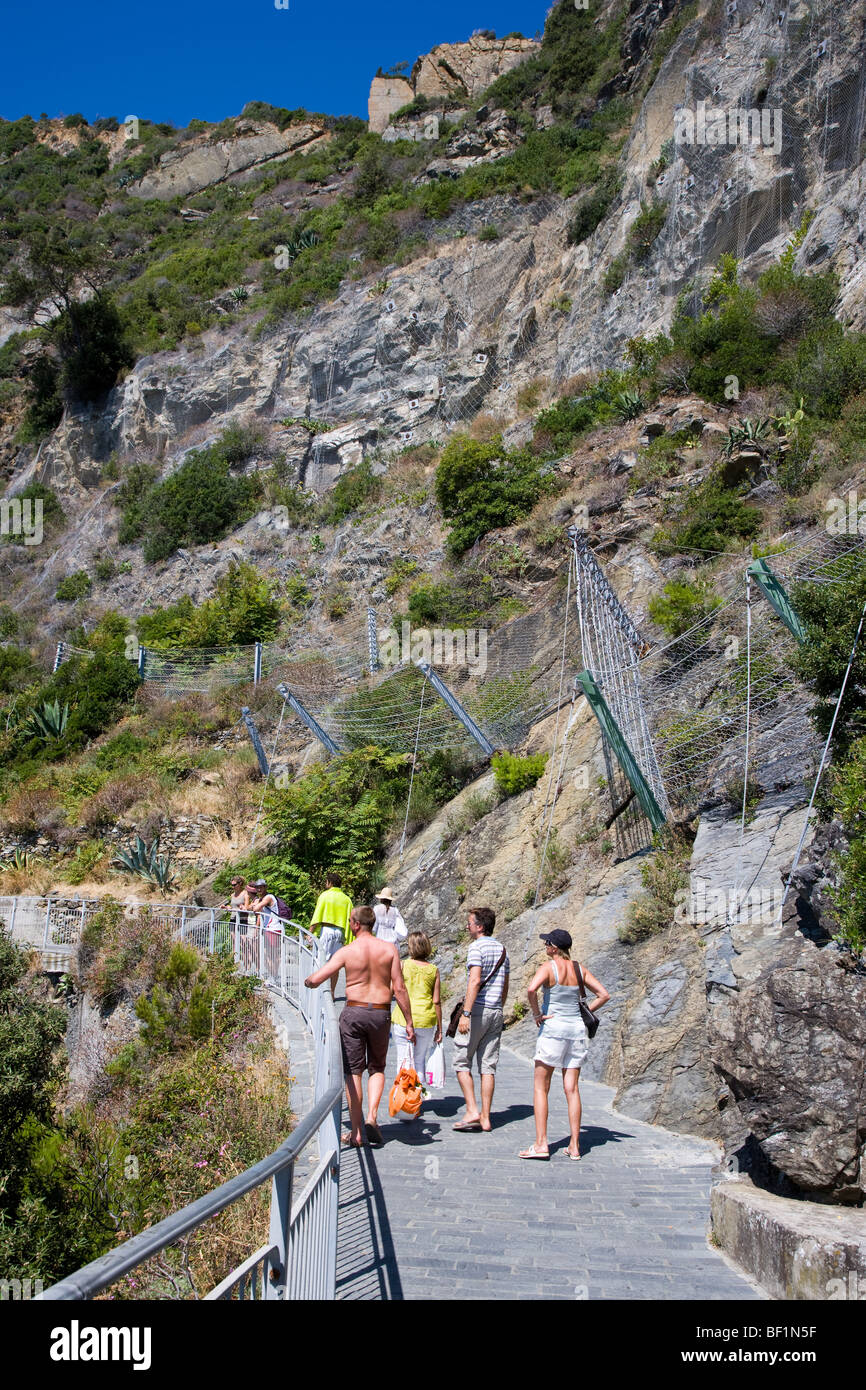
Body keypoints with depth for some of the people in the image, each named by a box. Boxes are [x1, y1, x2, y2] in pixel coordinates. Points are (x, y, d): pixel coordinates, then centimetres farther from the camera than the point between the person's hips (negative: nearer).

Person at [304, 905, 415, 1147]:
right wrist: (409, 1021, 4)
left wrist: (307, 980, 17)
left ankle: (356, 1132, 7)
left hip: (354, 1012, -2)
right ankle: (372, 1117, 0)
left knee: (353, 1072, 7)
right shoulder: (389, 949, -1)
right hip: (381, 1013, 2)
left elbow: (314, 980, -8)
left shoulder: (346, 952, -6)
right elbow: (399, 988, -2)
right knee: (377, 1068, 20)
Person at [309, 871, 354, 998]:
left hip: (326, 930, -4)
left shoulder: (325, 895, -2)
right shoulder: (346, 899, 9)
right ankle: (332, 993, 11)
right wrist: (347, 940, 8)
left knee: (322, 963, -2)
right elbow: (349, 920, 6)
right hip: (339, 932, 4)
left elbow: (317, 916, -6)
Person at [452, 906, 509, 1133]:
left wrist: (465, 1014, -22)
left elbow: (475, 982, -21)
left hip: (477, 1010, -7)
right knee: (488, 1066, 7)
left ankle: (472, 1111, -6)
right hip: (496, 1012, 7)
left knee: (462, 1062, 3)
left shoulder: (477, 947, -11)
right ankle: (485, 1118, 7)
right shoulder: (501, 949, 14)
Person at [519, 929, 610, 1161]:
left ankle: (541, 1144, -2)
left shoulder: (549, 966, -9)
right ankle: (574, 1146, 7)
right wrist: (584, 1012, 11)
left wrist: (536, 1014, -13)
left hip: (553, 1028, -5)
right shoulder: (579, 969, 7)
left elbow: (532, 988, -27)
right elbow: (604, 995, 9)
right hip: (577, 1029, 5)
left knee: (541, 1088, 2)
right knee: (572, 1089, 8)